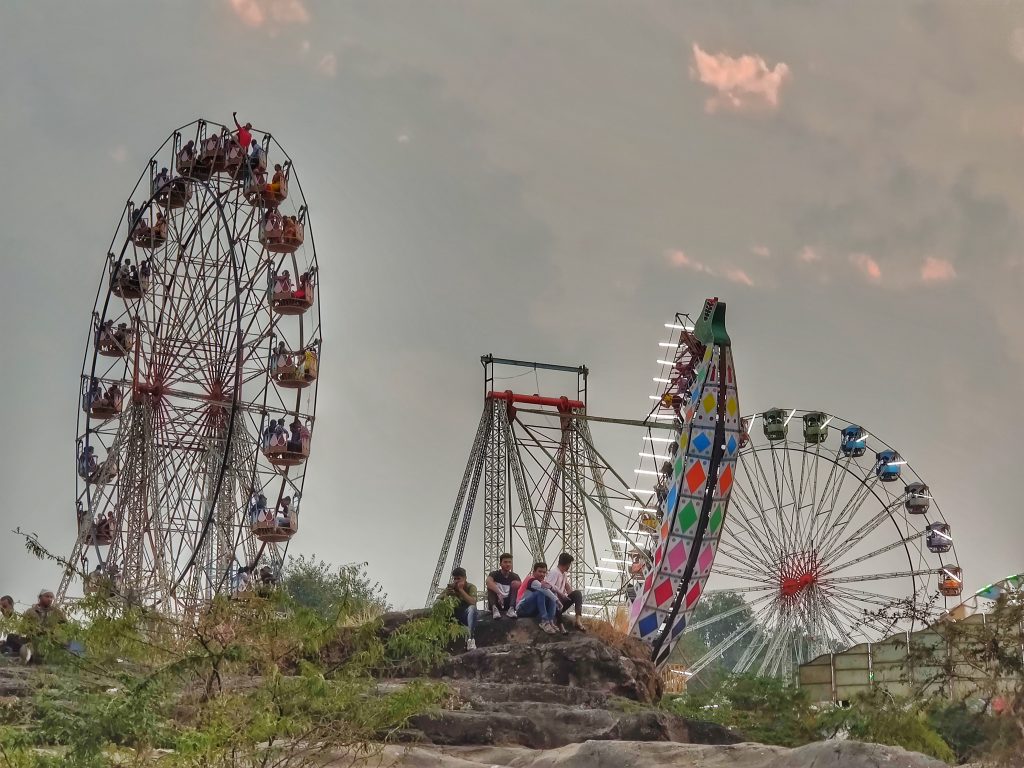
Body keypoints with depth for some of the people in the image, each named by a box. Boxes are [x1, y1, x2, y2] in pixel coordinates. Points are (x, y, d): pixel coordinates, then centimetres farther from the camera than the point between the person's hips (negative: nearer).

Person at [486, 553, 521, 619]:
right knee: (491, 586, -20)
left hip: (508, 603, 2)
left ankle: (511, 609, -34)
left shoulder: (514, 576, 8)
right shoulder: (494, 574, -1)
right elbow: (488, 581, -26)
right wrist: (499, 593, -42)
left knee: (515, 584, -13)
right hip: (496, 603, -2)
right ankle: (494, 608, -42)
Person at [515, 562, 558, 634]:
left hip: (534, 610, 8)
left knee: (551, 597, -4)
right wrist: (557, 601, -27)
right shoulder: (532, 580, -12)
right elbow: (545, 590, -26)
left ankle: (550, 621, -22)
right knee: (540, 593, -28)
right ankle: (544, 622, -37)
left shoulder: (541, 582, 15)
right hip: (522, 608, -8)